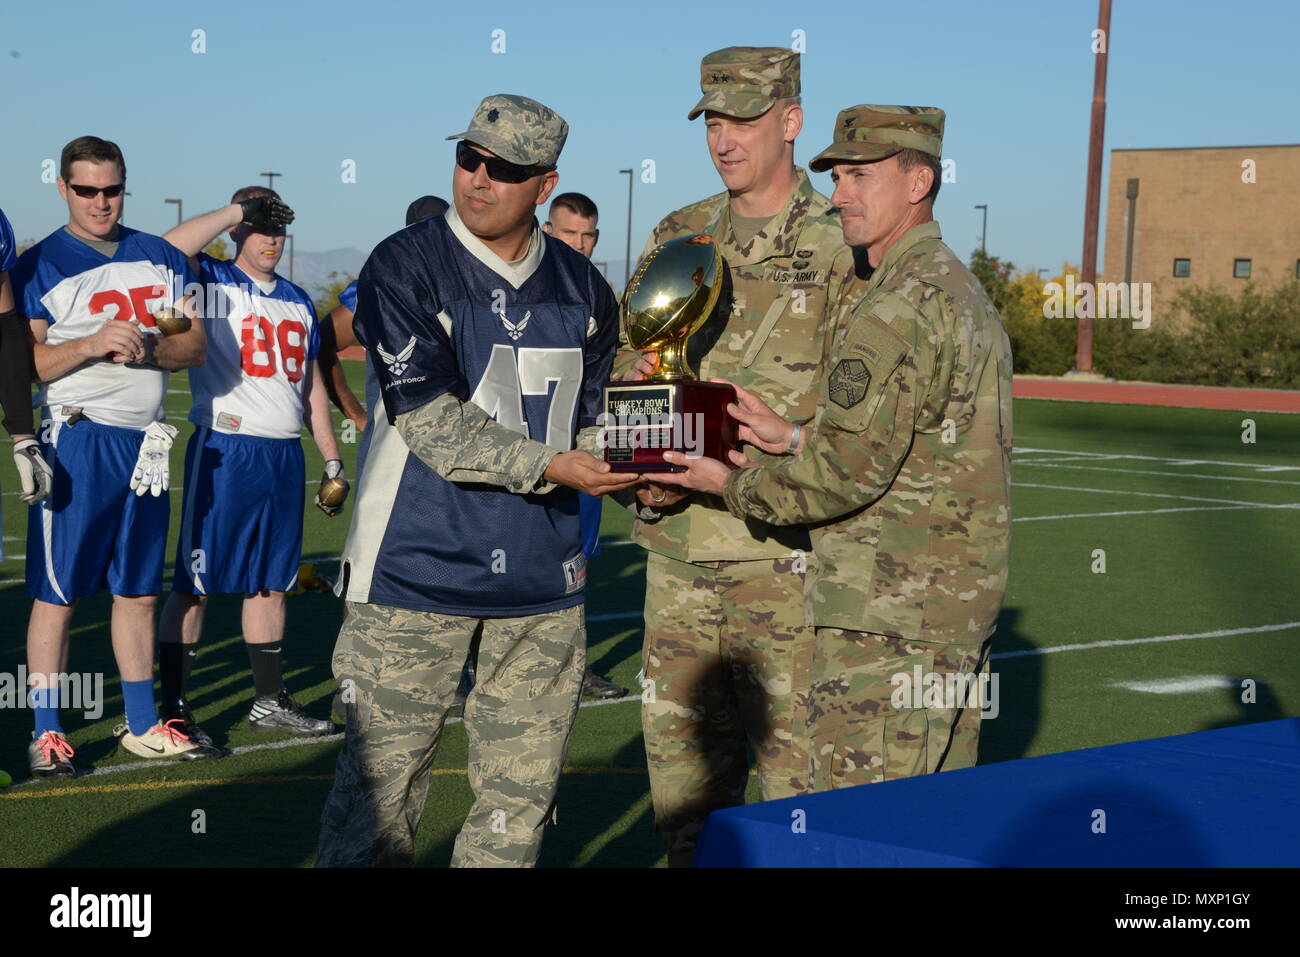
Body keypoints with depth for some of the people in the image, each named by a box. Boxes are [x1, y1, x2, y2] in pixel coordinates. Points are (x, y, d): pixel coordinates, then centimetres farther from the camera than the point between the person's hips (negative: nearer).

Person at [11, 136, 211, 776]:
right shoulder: (40, 266, -2)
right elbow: (23, 362, -8)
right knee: (57, 591, -3)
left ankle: (142, 724, 22)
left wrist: (146, 347, -12)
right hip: (77, 441, -5)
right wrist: (92, 345, -22)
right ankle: (47, 732, 4)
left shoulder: (162, 259, 12)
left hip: (145, 442, 5)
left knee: (138, 590, 13)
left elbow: (196, 345, 8)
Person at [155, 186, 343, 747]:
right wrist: (235, 210, -12)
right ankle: (173, 709, 2)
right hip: (224, 453, -6)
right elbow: (170, 250, -23)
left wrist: (332, 459, 18)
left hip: (284, 457, 6)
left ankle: (269, 702, 24)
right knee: (196, 583, -4)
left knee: (271, 582, 14)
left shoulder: (298, 302, 18)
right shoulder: (211, 283, 0)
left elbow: (312, 386, 22)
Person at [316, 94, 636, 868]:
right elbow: (429, 420, -14)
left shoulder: (583, 289, 9)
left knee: (522, 796, 10)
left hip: (542, 578, 5)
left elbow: (592, 426, 13)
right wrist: (546, 467, -22)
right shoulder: (404, 268, -6)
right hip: (417, 571, -4)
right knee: (382, 784, -2)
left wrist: (643, 470, -8)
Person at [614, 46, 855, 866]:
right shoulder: (678, 239, 12)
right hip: (677, 535, 5)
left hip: (783, 543, -5)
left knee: (793, 739, 0)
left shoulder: (841, 247, -4)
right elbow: (627, 369, 15)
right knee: (680, 733, 12)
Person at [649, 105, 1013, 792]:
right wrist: (793, 438, 12)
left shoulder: (901, 307, -17)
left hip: (889, 616, -10)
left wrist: (735, 487, -4)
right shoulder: (965, 292, 16)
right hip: (962, 605, 10)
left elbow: (849, 471, -19)